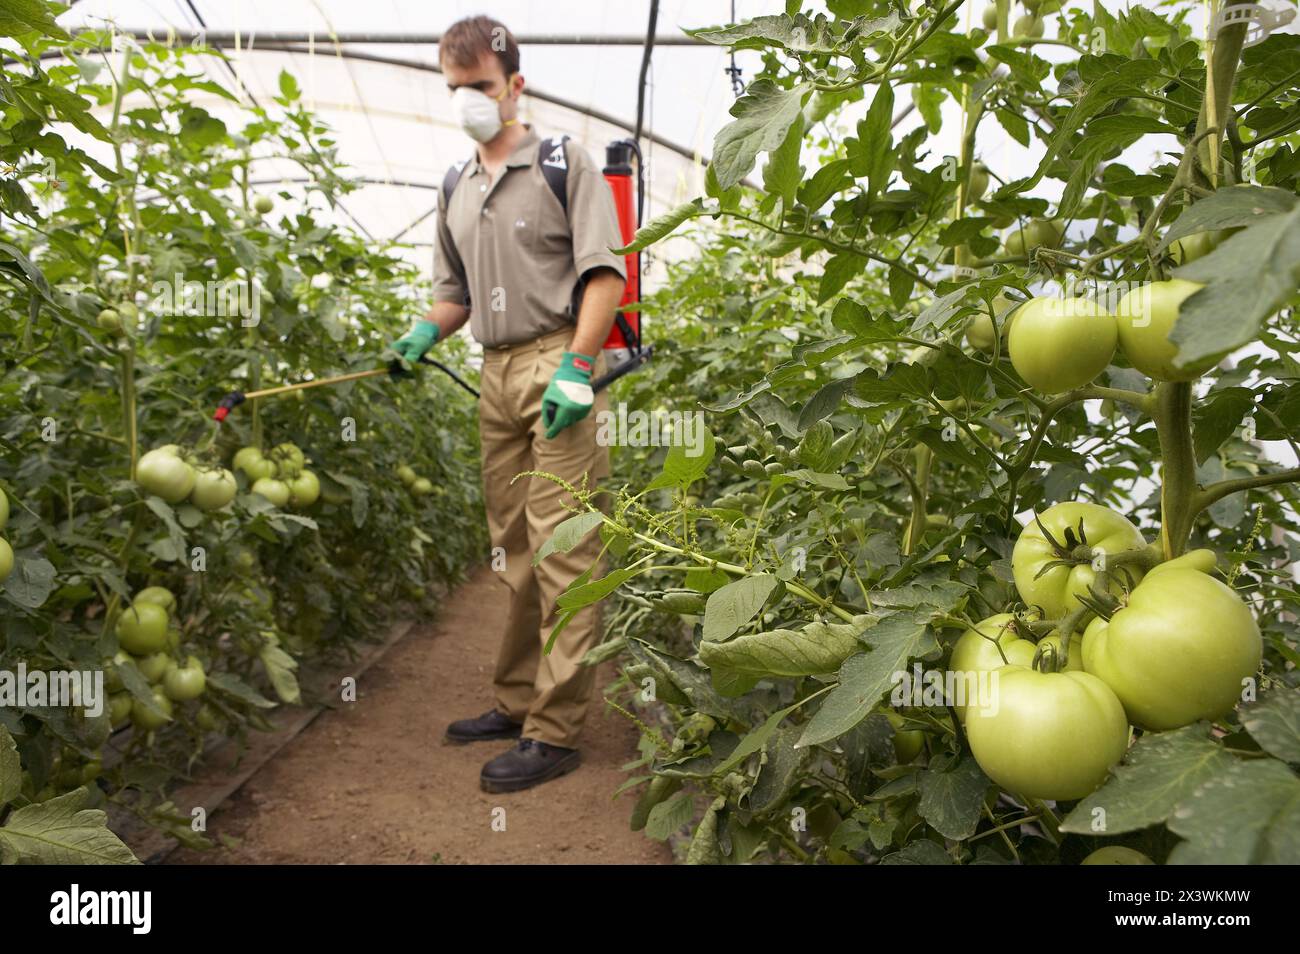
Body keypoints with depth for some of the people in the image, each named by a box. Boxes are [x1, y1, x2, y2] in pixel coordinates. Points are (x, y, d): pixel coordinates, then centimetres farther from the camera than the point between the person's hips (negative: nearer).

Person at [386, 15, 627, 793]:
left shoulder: (563, 165, 0)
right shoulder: (456, 192, 20)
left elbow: (604, 273, -8)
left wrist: (575, 366, -20)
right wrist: (425, 333, 5)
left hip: (557, 363, -7)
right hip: (496, 373, 7)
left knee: (563, 550, -8)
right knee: (513, 551, 11)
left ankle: (556, 730, -3)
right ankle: (517, 701, 22)